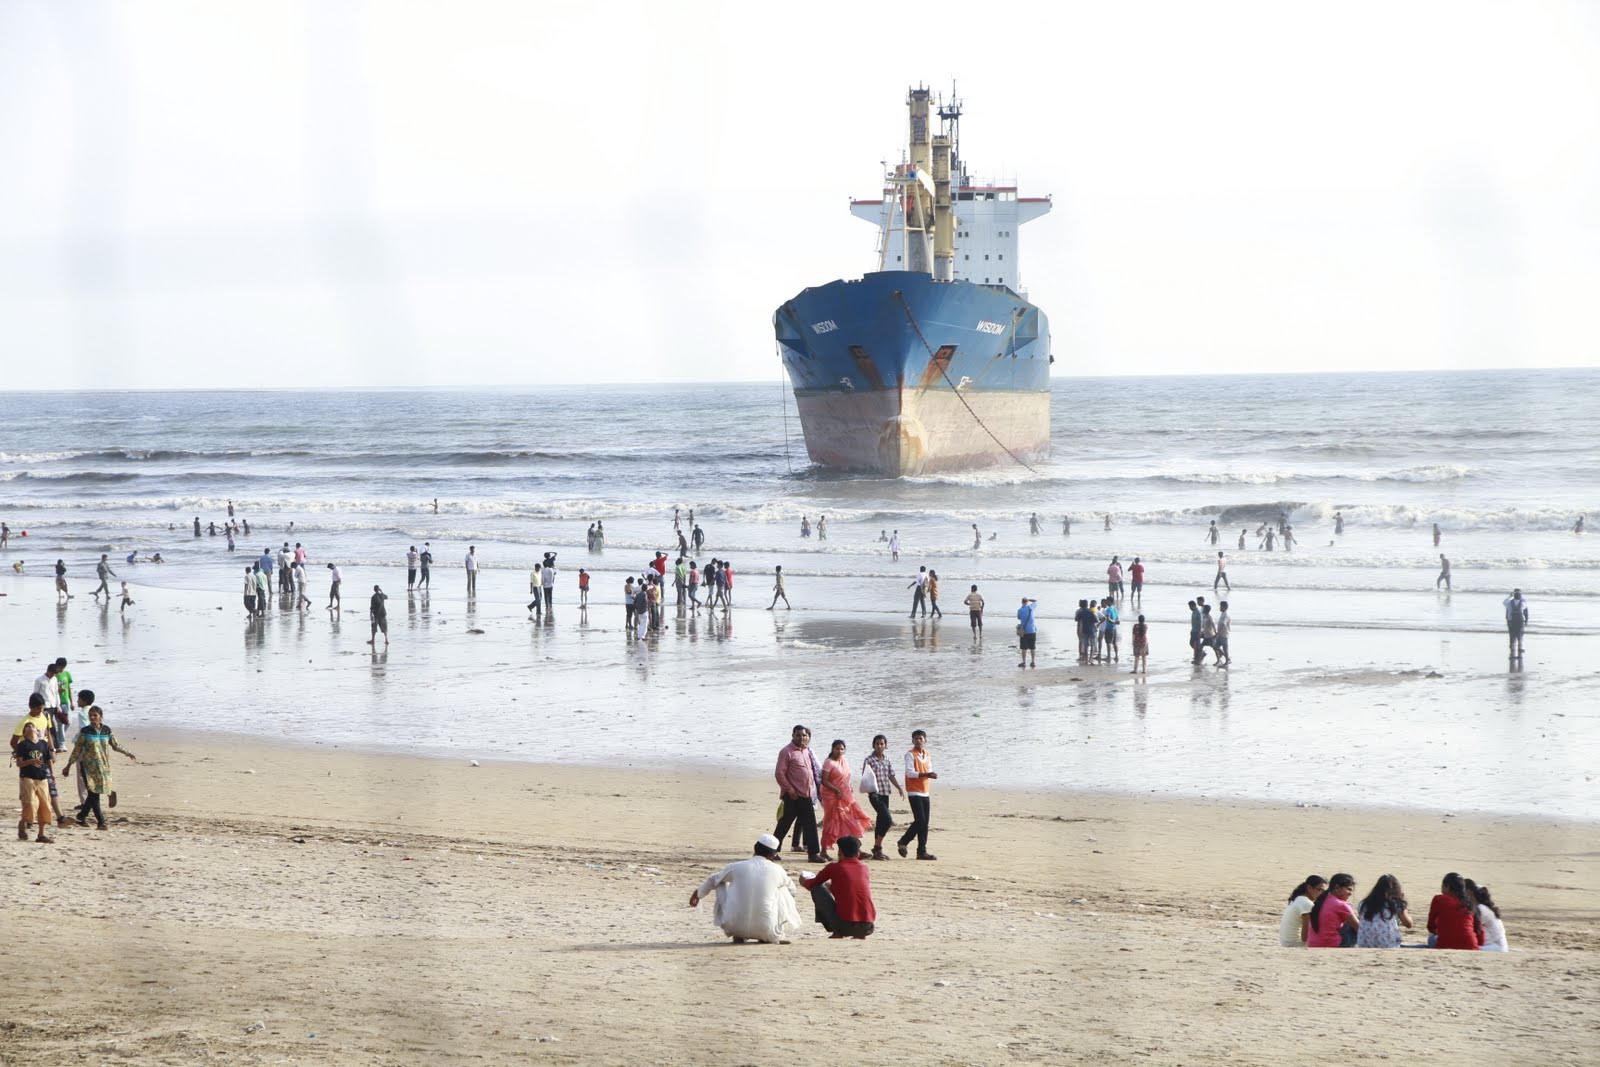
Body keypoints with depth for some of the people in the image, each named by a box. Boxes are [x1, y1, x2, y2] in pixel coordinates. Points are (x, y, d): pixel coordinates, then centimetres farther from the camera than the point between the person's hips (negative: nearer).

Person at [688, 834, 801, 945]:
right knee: (783, 889, 21)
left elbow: (713, 880, 22)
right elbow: (792, 889, 24)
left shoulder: (736, 867, 1)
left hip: (734, 927, 0)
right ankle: (777, 936, 18)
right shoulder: (776, 870, 1)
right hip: (766, 931, 0)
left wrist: (698, 893, 44)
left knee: (721, 883, 23)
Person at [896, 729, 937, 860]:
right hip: (914, 792, -7)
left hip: (925, 792, 7)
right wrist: (926, 774, -26)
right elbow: (909, 772, -16)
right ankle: (903, 842, 4)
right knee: (920, 820, -14)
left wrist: (932, 774, -8)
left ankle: (922, 851, 9)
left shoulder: (928, 755, 13)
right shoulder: (910, 755, -7)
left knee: (925, 823, 5)